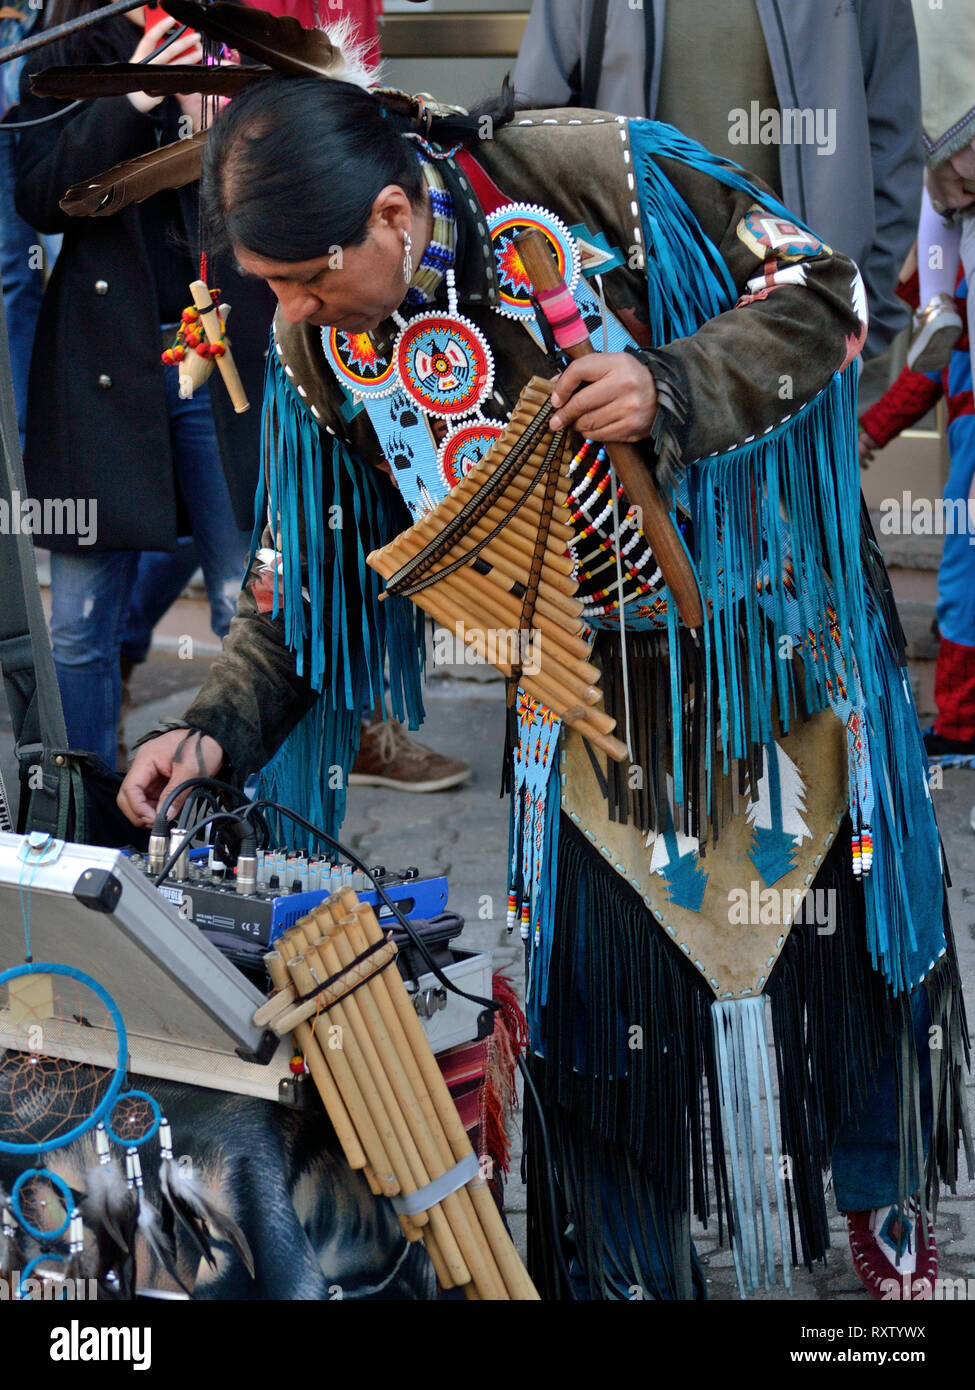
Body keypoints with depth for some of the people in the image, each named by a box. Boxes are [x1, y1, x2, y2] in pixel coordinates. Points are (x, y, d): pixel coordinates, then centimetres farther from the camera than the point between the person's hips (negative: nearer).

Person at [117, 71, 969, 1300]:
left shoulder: (591, 172, -21)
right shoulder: (315, 352, -9)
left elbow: (820, 290, -14)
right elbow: (304, 573, 0)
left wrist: (673, 390, -30)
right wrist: (216, 725, -13)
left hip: (777, 643, -1)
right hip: (594, 715, 2)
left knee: (843, 942, 14)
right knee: (597, 997, 2)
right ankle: (626, 1269, 26)